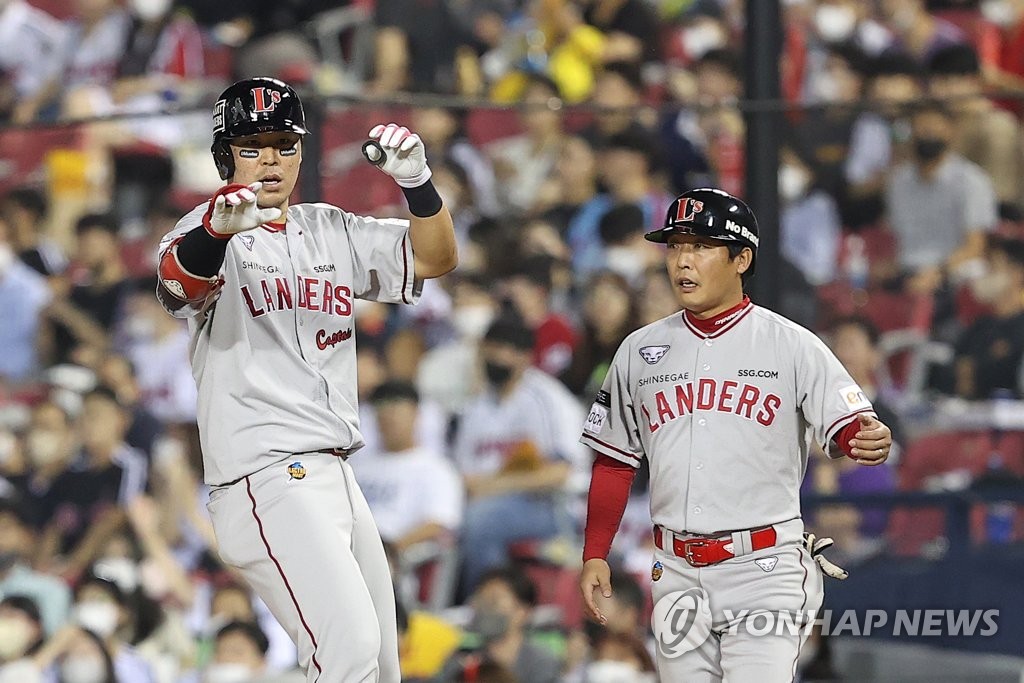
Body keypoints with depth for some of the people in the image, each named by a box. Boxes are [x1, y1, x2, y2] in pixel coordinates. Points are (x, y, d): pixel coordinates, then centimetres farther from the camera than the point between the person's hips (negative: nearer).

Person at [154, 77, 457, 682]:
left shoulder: (331, 232, 16)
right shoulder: (209, 231, -4)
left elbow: (436, 258, 7)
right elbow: (179, 282, -28)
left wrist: (416, 180, -13)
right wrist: (219, 227, -51)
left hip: (336, 475, 8)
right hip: (267, 477, -8)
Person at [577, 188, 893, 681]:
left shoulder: (793, 346, -1)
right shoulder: (640, 352, 10)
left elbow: (847, 429, -10)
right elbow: (614, 462, 16)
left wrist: (869, 442, -33)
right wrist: (594, 555, 11)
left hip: (765, 570, -4)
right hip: (676, 575, 4)